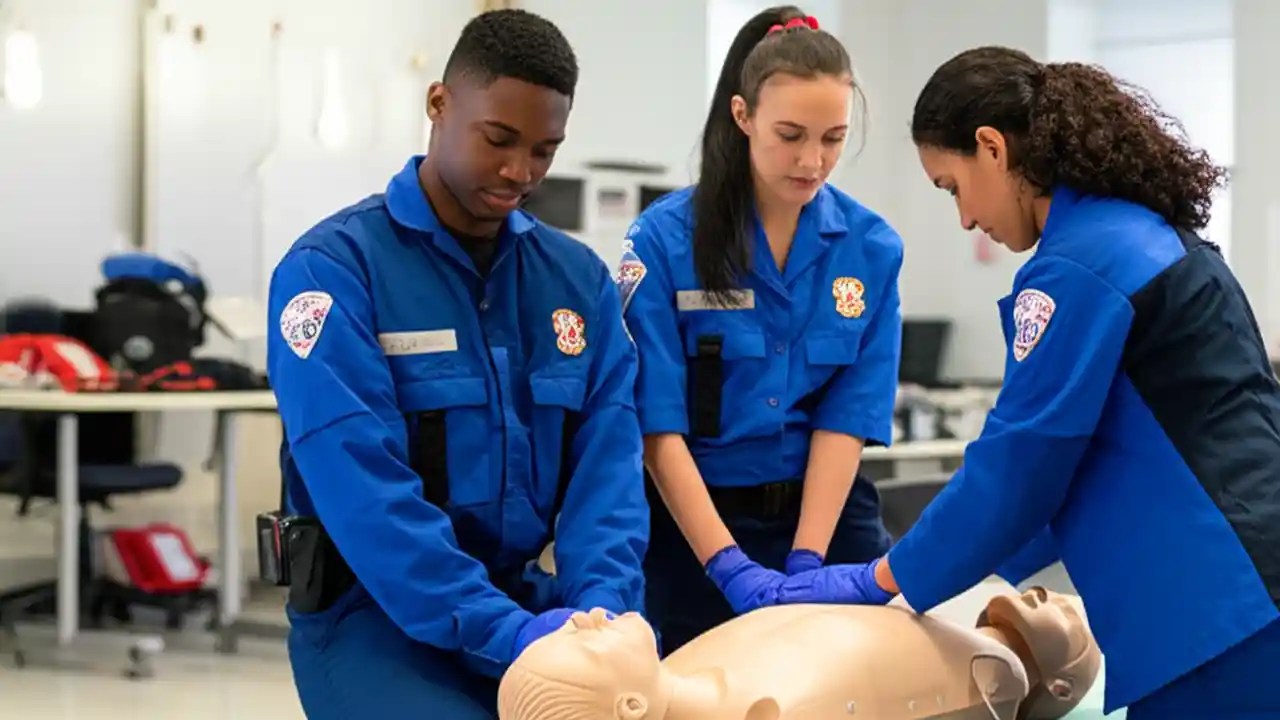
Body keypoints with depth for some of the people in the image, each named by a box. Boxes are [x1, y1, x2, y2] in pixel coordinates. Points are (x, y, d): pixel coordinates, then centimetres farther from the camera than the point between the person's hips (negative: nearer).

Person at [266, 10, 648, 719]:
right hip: (372, 610, -4)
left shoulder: (580, 278, 6)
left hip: (526, 596, 5)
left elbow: (608, 460, -2)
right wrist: (499, 631, -27)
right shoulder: (333, 266, -10)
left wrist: (598, 606, -20)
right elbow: (361, 483, -20)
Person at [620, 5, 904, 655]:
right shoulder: (665, 238, -10)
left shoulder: (872, 248, -3)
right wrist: (731, 567, -21)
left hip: (827, 514, 2)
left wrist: (805, 564, -15)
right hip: (696, 520, -2)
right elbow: (659, 426, -13)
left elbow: (848, 419, -5)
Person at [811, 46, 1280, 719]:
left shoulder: (1078, 268, -14)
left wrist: (879, 579, 3)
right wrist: (989, 564, 24)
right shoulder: (1151, 236, 15)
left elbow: (1019, 464, -10)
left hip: (1217, 609, -9)